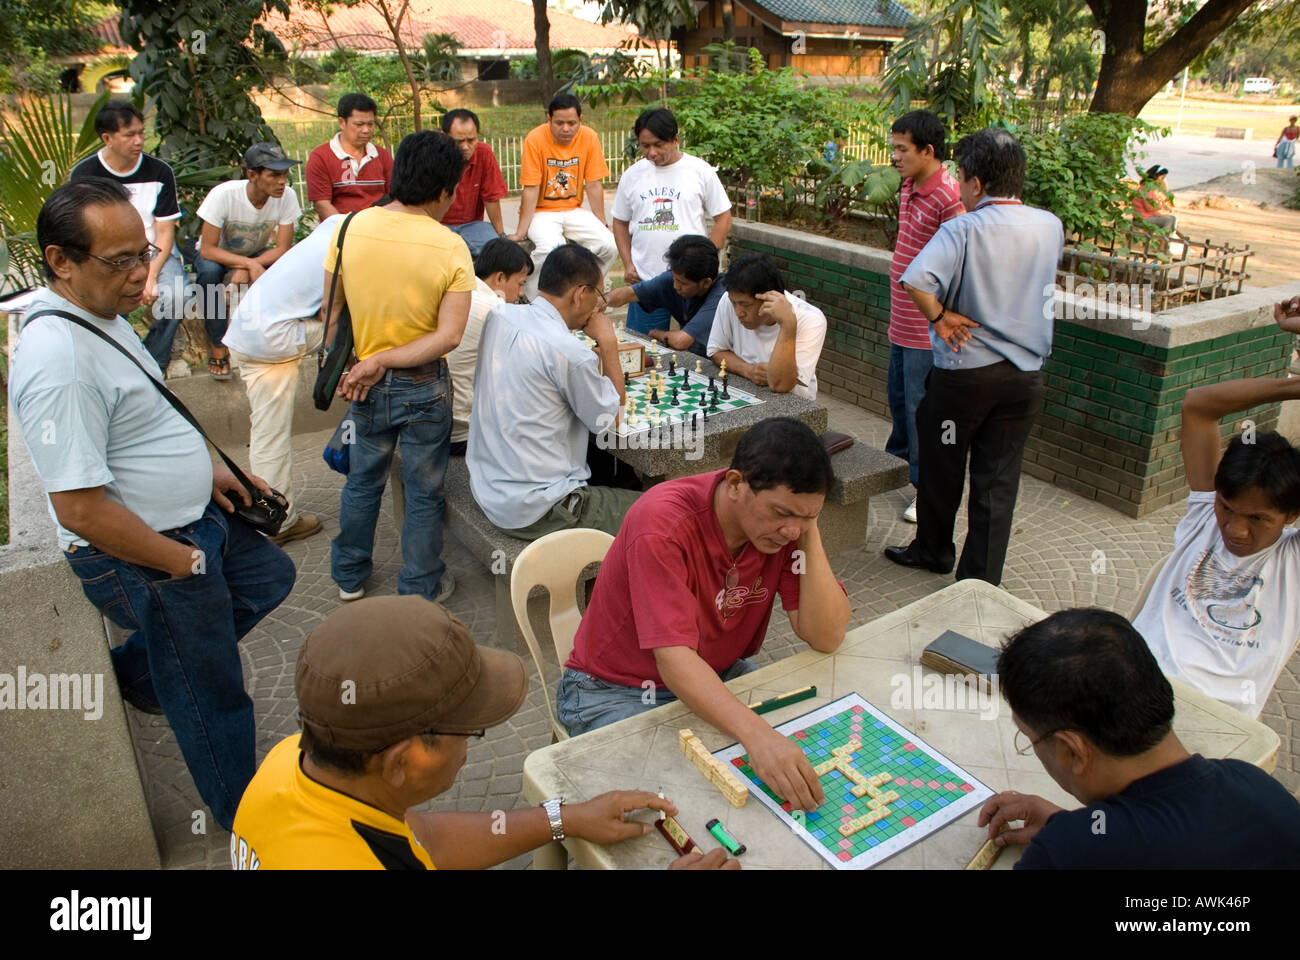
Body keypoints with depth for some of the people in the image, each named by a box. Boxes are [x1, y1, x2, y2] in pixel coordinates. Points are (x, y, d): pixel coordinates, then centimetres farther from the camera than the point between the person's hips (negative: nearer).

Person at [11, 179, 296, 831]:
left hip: (193, 518, 9)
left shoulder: (102, 313, 2)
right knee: (210, 700, 8)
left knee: (269, 576, 28)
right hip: (142, 559, -9)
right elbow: (80, 509, -30)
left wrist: (206, 470, 10)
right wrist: (185, 563, -20)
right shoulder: (57, 360, -30)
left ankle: (136, 673, 38)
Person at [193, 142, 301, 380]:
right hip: (218, 255, -2)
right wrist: (250, 264, -43)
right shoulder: (223, 195, -31)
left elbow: (282, 249, -22)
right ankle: (218, 345, -20)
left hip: (259, 253, 2)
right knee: (209, 271, -35)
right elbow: (207, 250, -30)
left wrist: (245, 269, -35)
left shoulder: (287, 196, -24)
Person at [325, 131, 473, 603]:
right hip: (423, 388, -3)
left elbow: (332, 313, 0)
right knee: (423, 493, 12)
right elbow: (449, 336, -22)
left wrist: (350, 367, 11)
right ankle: (421, 589, 26)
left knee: (362, 481, 22)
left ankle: (349, 576, 38)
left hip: (366, 384, 4)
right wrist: (384, 362, -17)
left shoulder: (350, 228, -7)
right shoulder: (450, 248, -17)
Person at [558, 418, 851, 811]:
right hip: (616, 691, -5)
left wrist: (809, 535, -25)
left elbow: (826, 638, -15)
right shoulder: (663, 523, -30)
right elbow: (674, 660, -37)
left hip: (718, 679, 6)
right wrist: (756, 734, -52)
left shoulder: (787, 523, -12)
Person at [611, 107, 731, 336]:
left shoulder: (700, 171, 0)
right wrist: (628, 264, 4)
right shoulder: (632, 175, 8)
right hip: (643, 279, 3)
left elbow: (723, 218, 4)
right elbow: (620, 222, 17)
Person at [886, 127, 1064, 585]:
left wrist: (940, 317, -16)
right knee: (999, 481, 9)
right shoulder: (1051, 227, 2)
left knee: (942, 468, 17)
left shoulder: (963, 229, -15)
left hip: (964, 371, -4)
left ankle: (933, 549, 37)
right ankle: (982, 582, 15)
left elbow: (915, 278, -32)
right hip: (1026, 374, 4)